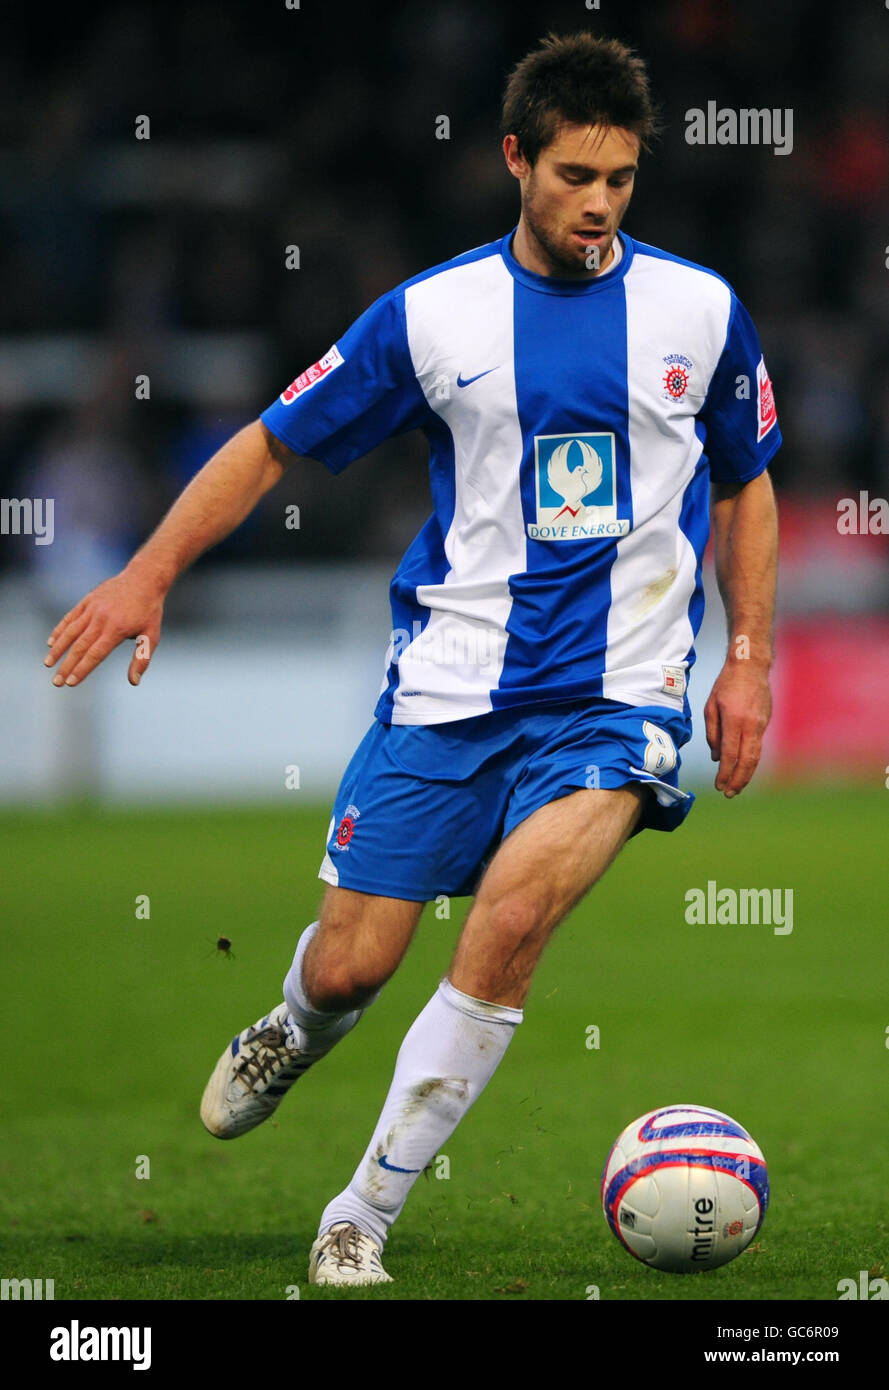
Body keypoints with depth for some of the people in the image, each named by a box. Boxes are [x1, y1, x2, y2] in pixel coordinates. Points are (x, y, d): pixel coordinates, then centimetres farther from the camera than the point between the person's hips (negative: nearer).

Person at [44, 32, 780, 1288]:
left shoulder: (700, 310, 2)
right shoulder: (432, 315, 0)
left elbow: (746, 486, 16)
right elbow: (276, 443, 7)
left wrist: (748, 661, 8)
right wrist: (150, 573, -3)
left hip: (616, 693, -1)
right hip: (449, 683, 1)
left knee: (510, 919, -25)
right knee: (351, 964, -1)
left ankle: (364, 1217, -12)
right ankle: (294, 1035, 41)